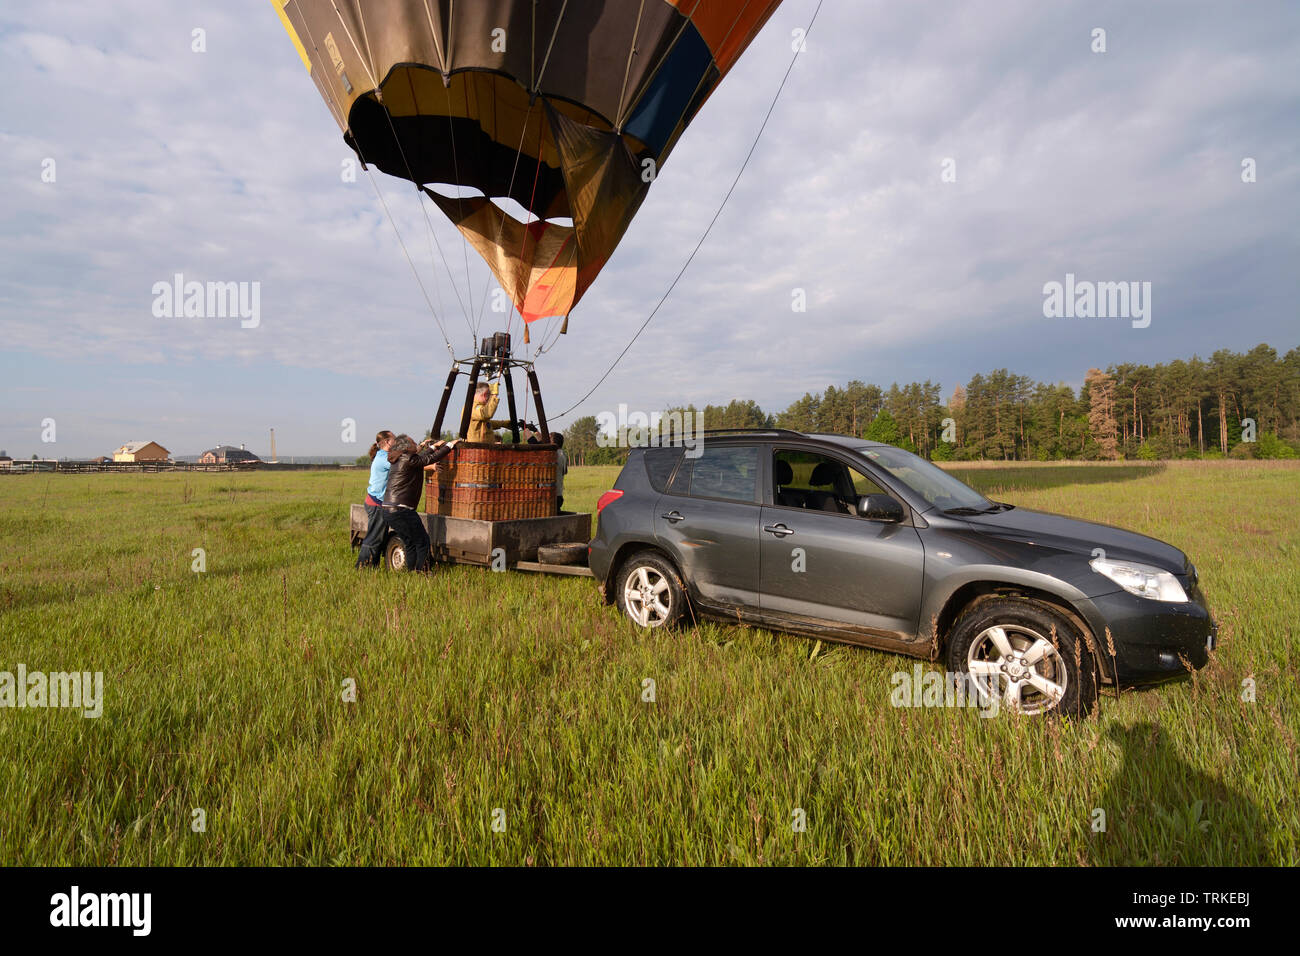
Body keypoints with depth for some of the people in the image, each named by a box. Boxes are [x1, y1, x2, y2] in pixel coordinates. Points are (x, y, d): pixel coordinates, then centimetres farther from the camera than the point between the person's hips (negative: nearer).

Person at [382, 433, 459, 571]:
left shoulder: (397, 461, 15)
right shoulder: (408, 459, -11)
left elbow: (421, 458, 28)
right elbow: (433, 458, -8)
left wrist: (434, 446, 37)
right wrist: (450, 445, 4)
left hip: (388, 511, 9)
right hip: (401, 511, -9)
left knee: (411, 544, 18)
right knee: (422, 542, 1)